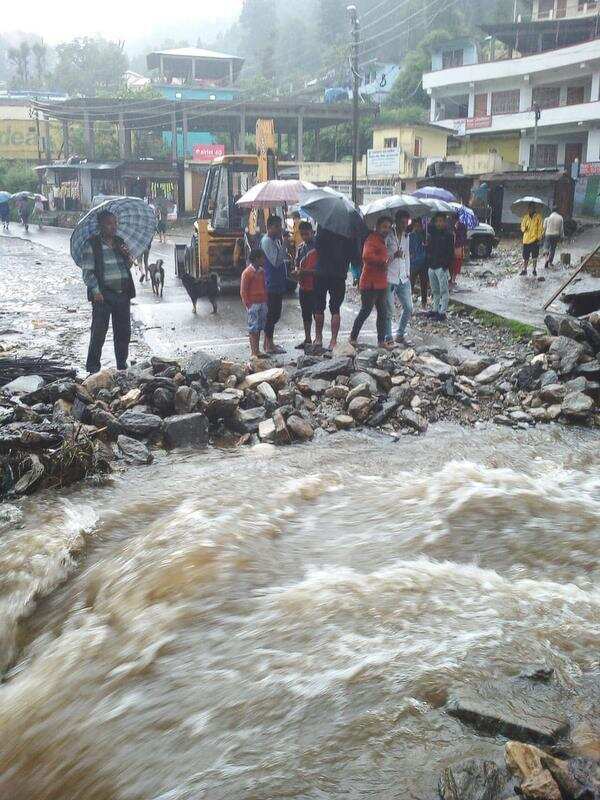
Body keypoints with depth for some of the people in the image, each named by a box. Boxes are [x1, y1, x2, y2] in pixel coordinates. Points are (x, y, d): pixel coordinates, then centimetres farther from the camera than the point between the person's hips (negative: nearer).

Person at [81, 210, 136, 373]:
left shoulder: (120, 242, 13)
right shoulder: (93, 245, -4)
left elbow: (129, 266, 21)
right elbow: (87, 271, -6)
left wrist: (128, 256, 0)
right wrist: (95, 290, -18)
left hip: (123, 294, 6)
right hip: (103, 295, -5)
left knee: (124, 332, 11)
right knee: (98, 332, -3)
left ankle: (122, 365, 24)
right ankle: (93, 366, 7)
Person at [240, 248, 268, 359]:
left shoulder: (261, 271, 11)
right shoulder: (248, 272, -11)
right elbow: (243, 291, -11)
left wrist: (266, 301, 12)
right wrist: (248, 305, -13)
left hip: (262, 303, 7)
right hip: (253, 304, -7)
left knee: (259, 328, 10)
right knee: (253, 328, -3)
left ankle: (257, 350, 16)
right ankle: (253, 352, 1)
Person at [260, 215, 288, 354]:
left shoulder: (274, 240, 15)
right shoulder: (266, 241, -14)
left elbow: (283, 258, 19)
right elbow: (276, 261, -22)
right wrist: (282, 243, -21)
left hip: (278, 284, 10)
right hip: (271, 284, -10)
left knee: (274, 314, 14)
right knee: (272, 314, -5)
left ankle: (268, 342, 22)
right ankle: (269, 345, 0)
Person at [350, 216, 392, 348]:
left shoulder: (382, 241, 19)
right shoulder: (372, 239, -13)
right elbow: (367, 256, -30)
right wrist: (384, 260, -23)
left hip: (381, 284, 10)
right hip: (370, 284, -10)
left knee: (383, 313, 9)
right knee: (365, 311, -3)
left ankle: (381, 341, 15)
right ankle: (353, 337, 9)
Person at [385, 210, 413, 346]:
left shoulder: (406, 236, 15)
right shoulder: (388, 236, -7)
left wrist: (408, 273, 18)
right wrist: (394, 255, -23)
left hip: (403, 278, 7)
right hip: (389, 278, -7)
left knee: (408, 308, 6)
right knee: (389, 311, -4)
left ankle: (400, 334, 21)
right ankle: (388, 338, 6)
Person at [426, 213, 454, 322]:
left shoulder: (448, 235, -4)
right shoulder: (432, 234, 13)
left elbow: (451, 252, -8)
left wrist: (447, 264, -15)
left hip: (442, 267, -6)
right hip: (432, 266, 6)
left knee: (443, 291, -3)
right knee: (434, 291, 13)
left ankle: (442, 312, -3)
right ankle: (434, 310, 21)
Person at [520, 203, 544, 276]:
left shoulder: (538, 216, 2)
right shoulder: (526, 217, 11)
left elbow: (540, 228, 0)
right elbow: (522, 226, 14)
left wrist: (539, 238, -8)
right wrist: (523, 228, -11)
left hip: (534, 240, -2)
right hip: (526, 239, 2)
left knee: (534, 256, 1)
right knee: (525, 257, 2)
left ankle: (534, 269, 11)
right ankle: (524, 270, 10)